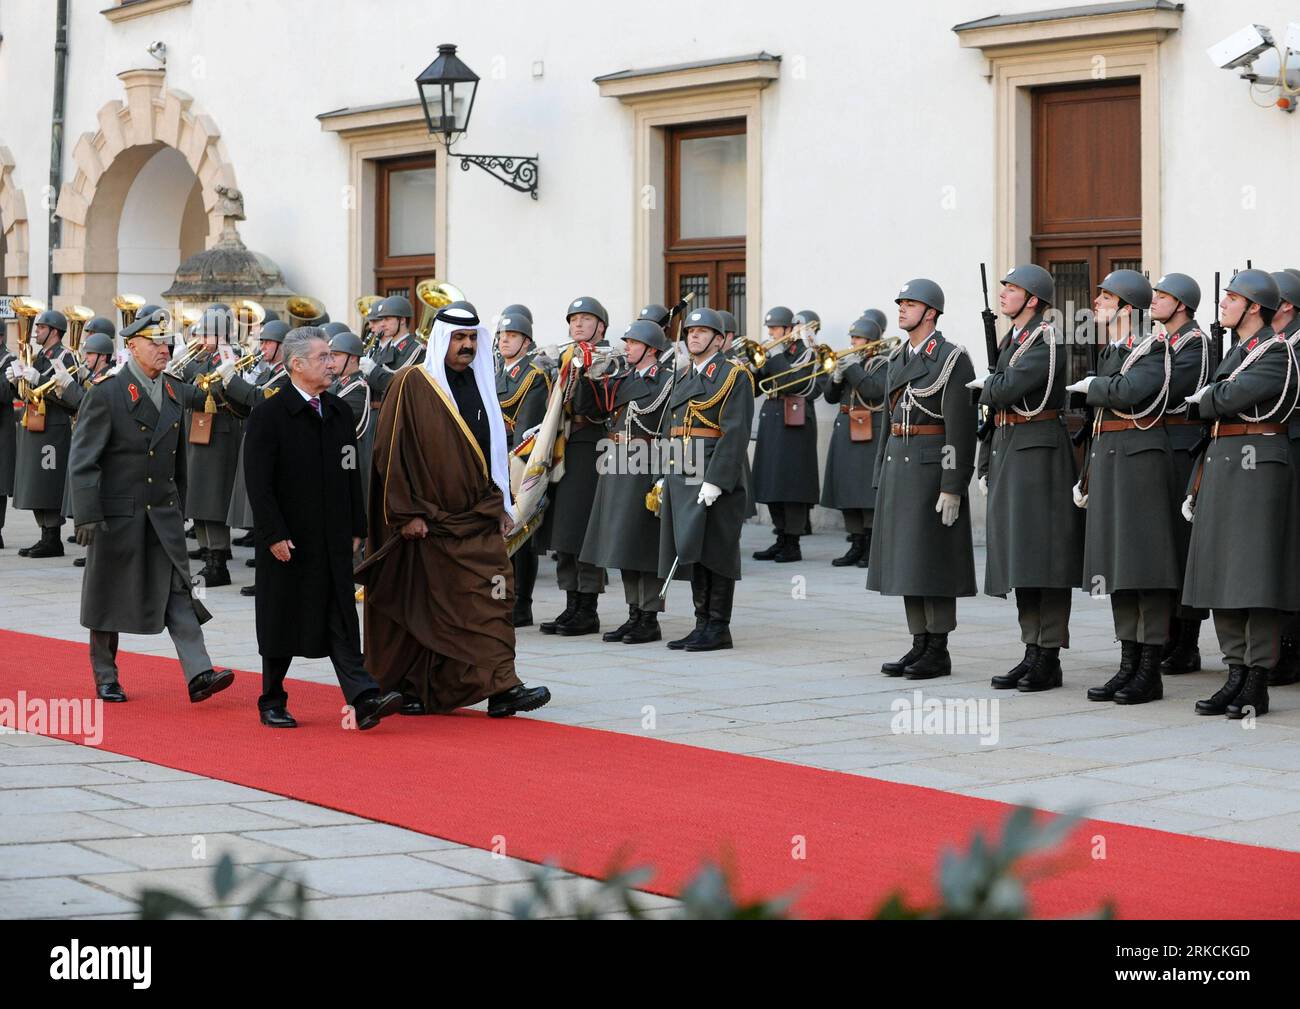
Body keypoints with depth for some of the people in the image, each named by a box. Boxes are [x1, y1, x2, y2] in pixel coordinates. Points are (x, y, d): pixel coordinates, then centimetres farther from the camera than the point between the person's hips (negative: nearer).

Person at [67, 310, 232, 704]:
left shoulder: (176, 391, 8)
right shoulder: (106, 394, -10)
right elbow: (82, 460, -12)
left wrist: (178, 503, 18)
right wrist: (87, 516, -16)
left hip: (164, 512, 5)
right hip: (119, 511, -5)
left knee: (179, 590, -4)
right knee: (110, 595, 7)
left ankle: (198, 674, -10)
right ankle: (105, 678, 19)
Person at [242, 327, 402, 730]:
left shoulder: (340, 412, 10)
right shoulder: (268, 415, -9)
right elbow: (258, 482, -12)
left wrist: (356, 528, 11)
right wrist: (274, 535, -17)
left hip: (334, 541, 5)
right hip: (289, 541, -5)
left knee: (342, 620, -2)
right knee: (282, 621, 6)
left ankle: (364, 699, -11)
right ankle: (272, 703, 19)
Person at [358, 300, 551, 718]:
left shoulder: (479, 384, 12)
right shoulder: (413, 385, -7)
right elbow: (392, 451, -10)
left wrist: (500, 505, 13)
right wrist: (407, 513, -14)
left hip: (478, 519, 5)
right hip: (428, 522, -5)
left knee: (491, 597, -7)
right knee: (418, 606, 5)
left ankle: (501, 687, -11)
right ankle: (405, 688, 19)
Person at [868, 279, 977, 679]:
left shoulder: (952, 358, -9)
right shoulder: (897, 360, 15)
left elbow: (961, 428, -14)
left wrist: (952, 488, -19)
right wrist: (882, 479, 16)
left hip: (933, 467, -8)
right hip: (898, 464, 8)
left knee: (932, 560, -5)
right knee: (905, 560, 8)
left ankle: (939, 651, 1)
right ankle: (919, 646, 14)